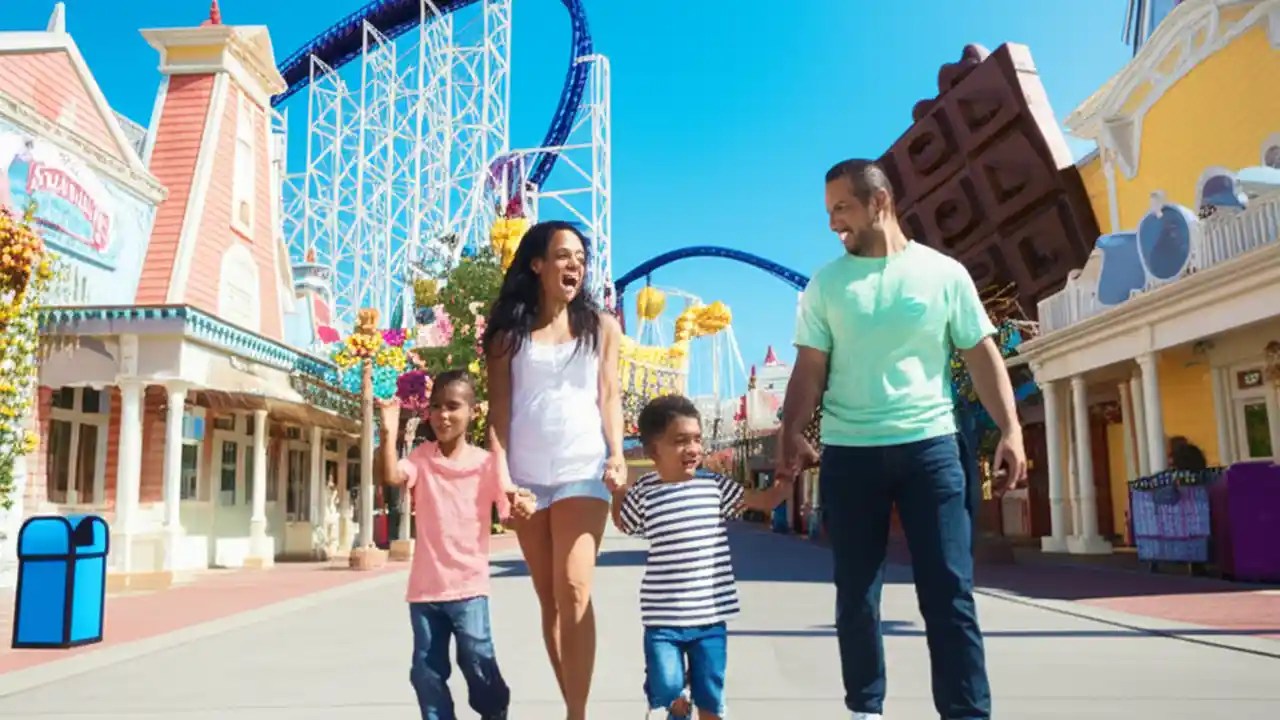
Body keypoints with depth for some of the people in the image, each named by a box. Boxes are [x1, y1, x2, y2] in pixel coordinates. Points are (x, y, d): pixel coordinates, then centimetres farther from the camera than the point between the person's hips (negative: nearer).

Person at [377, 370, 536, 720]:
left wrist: (522, 505, -31)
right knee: (426, 671, 10)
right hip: (425, 586, 3)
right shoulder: (422, 456, 2)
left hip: (468, 585, -3)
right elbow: (391, 476, -16)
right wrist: (388, 432, -30)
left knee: (477, 662, -3)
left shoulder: (486, 463, -4)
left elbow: (512, 508, -7)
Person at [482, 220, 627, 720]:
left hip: (582, 470, -1)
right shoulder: (509, 332, 8)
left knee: (574, 591, -14)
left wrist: (617, 453, -10)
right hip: (526, 474, 2)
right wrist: (499, 473, -7)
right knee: (548, 600, 7)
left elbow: (609, 396, 6)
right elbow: (499, 408, 3)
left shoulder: (600, 326, 9)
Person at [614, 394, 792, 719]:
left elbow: (766, 501, 8)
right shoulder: (643, 494, -4)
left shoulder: (715, 487, -2)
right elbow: (622, 524, 16)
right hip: (662, 619, -1)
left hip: (710, 614, 2)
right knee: (666, 691, 0)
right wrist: (617, 491, 2)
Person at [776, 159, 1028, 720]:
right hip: (848, 454, 1)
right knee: (856, 597, 7)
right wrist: (790, 435, -8)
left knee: (950, 591, -1)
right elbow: (810, 370, 5)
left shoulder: (943, 273, 5)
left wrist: (1011, 430, -3)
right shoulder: (825, 285, 7)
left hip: (931, 446, -1)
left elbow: (983, 356, 6)